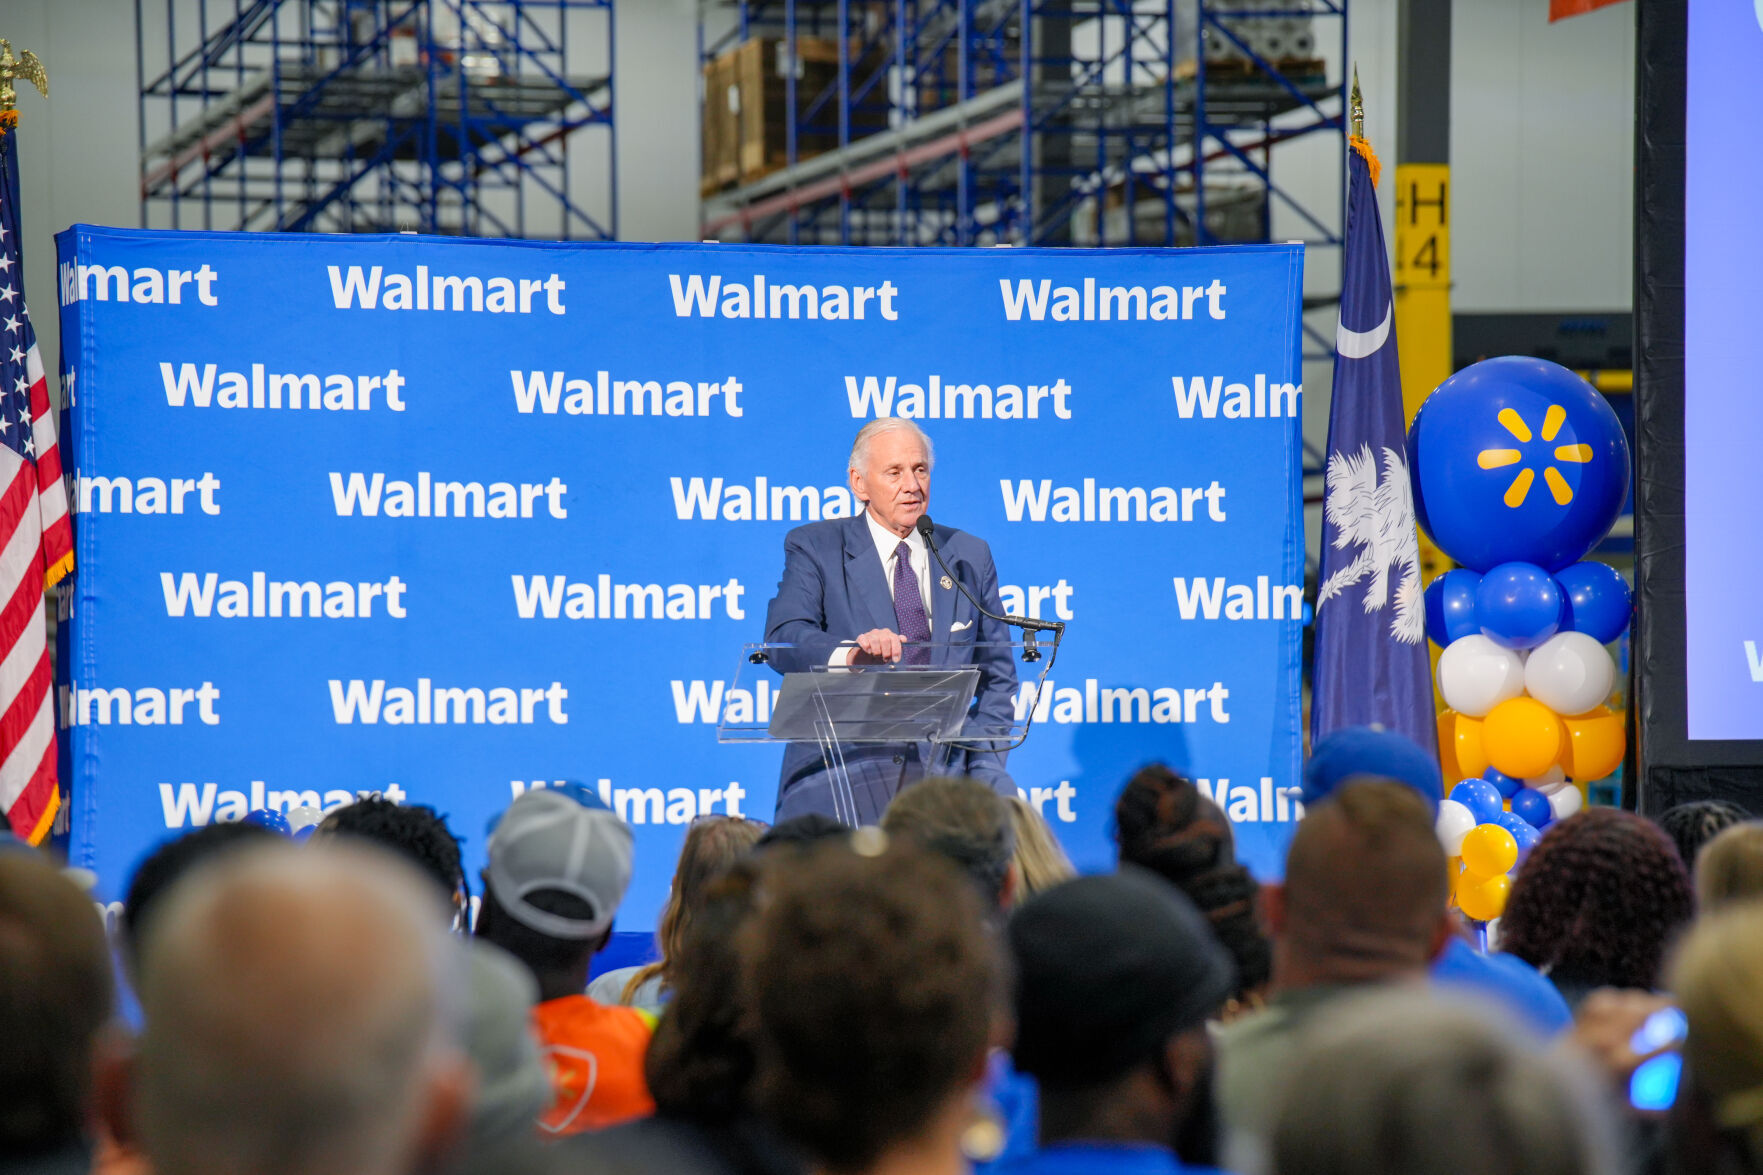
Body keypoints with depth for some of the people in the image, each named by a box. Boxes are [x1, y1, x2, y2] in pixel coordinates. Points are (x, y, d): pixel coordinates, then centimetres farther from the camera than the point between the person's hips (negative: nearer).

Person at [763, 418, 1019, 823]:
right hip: (840, 780, -3)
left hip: (945, 770, 3)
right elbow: (783, 639, -9)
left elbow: (996, 675, 21)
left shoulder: (970, 557, 17)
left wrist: (983, 766, 5)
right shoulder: (814, 548, 7)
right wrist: (852, 653, -30)